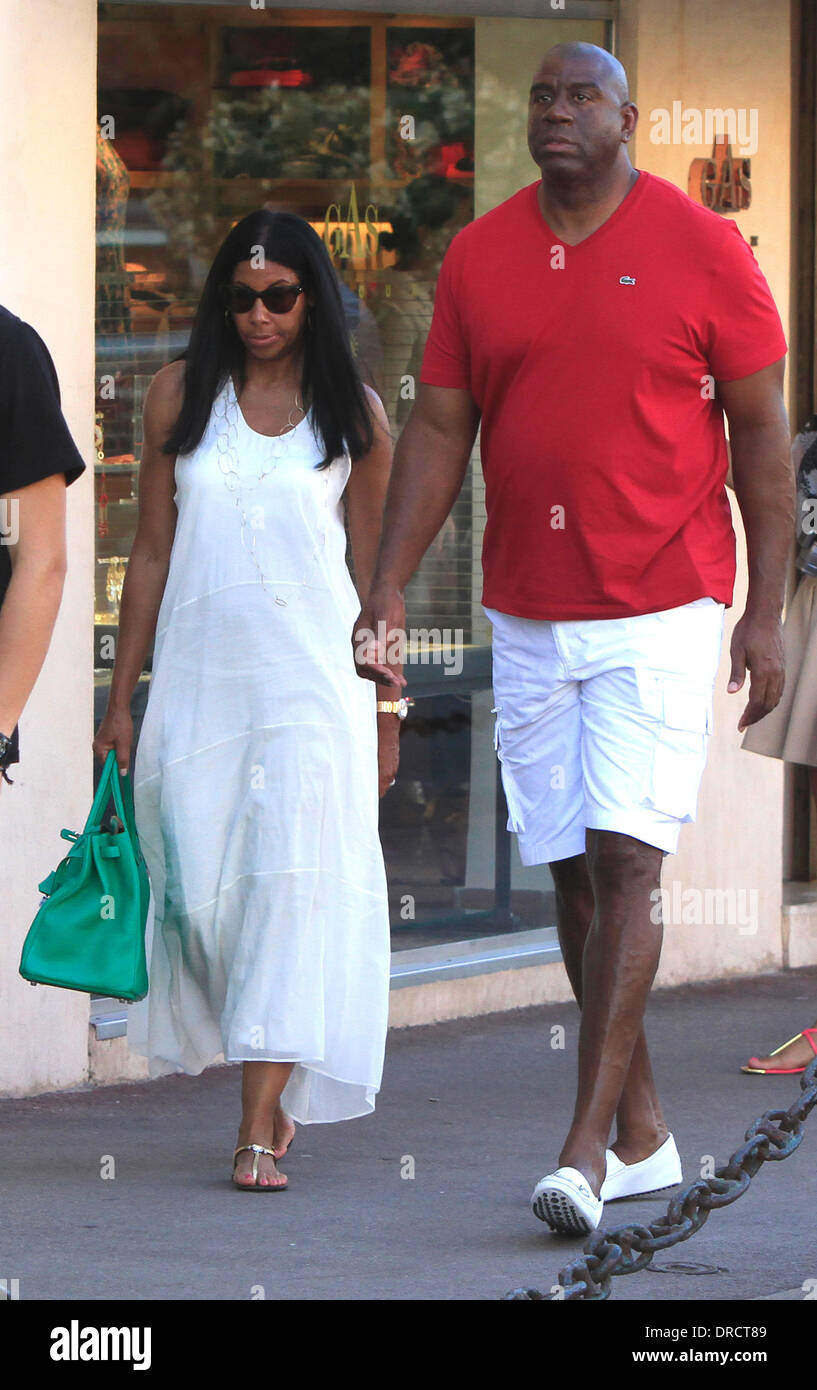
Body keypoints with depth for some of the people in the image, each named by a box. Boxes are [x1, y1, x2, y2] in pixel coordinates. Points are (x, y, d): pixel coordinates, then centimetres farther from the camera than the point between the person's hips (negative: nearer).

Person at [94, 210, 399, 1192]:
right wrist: (121, 697, 8)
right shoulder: (180, 396, 7)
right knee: (197, 886, 0)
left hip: (314, 678, -2)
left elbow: (375, 570, 8)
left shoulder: (353, 413, 4)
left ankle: (259, 1128, -13)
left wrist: (387, 713, 8)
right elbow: (152, 551, 10)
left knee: (289, 886, -12)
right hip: (198, 675, 2)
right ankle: (275, 1078, 25)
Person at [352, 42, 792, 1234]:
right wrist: (386, 595, 0)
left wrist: (766, 614, -6)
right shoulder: (479, 259, 6)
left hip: (660, 612, -4)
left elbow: (762, 433, -2)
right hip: (529, 618, 5)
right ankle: (642, 1136, 18)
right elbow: (438, 432, 9)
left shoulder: (701, 250, -4)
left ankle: (586, 1147, -14)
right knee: (574, 875, 8)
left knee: (624, 864, -12)